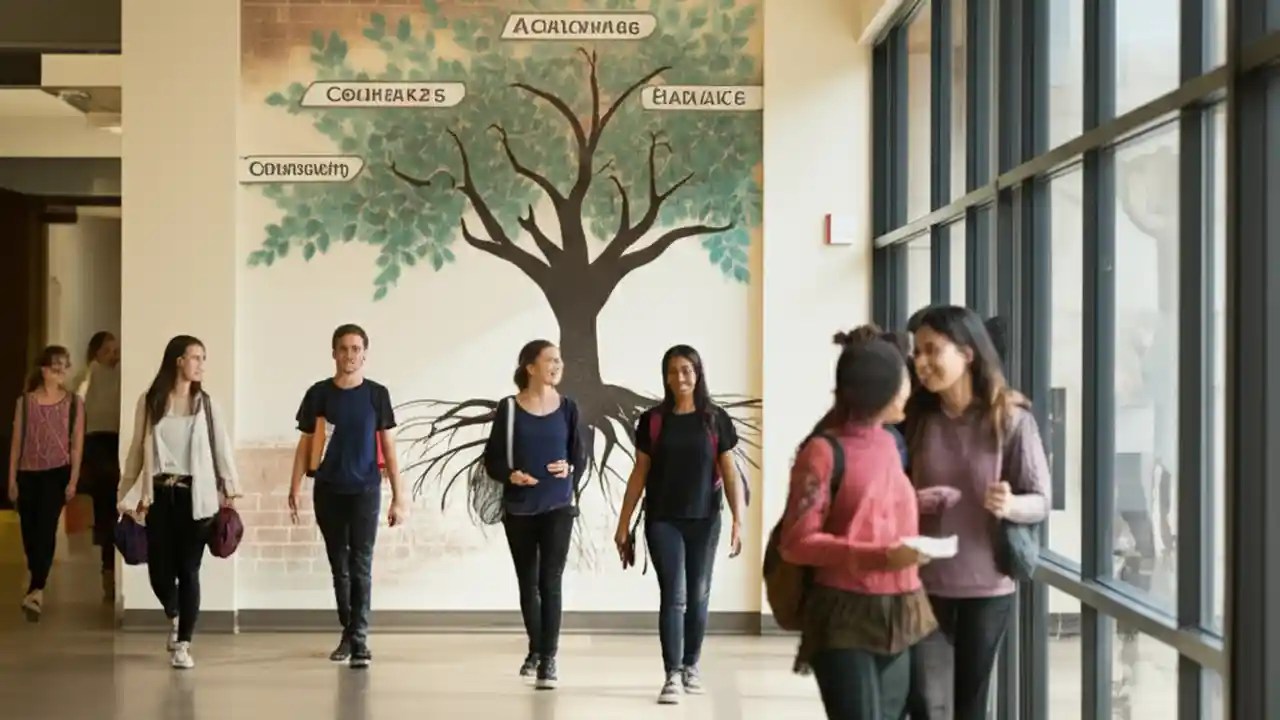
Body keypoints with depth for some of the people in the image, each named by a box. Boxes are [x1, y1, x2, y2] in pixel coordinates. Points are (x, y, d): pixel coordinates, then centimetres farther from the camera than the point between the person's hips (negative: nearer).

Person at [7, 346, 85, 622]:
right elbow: (17, 442, 4)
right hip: (28, 474, 2)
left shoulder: (73, 402, 0)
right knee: (29, 532, 7)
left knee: (46, 527, -15)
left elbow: (77, 443, 0)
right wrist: (12, 479, 2)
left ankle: (35, 591, -21)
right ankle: (38, 588, 24)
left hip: (58, 472, -2)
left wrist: (73, 480, -7)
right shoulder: (25, 402, 2)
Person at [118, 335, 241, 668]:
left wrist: (230, 491, -5)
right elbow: (137, 450, 7)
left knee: (188, 571, -2)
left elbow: (222, 449, 3)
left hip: (194, 495, 0)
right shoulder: (149, 401, 4)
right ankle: (174, 617, 34)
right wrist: (129, 496, 6)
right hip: (159, 494, 1)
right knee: (159, 570, 1)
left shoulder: (206, 404, 4)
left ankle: (183, 644, 7)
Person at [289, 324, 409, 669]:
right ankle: (347, 634, 22)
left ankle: (360, 639, -6)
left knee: (361, 566, -5)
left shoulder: (377, 394, 0)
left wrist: (399, 496, -2)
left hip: (365, 490, -2)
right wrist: (295, 490, -2)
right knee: (339, 566, 11)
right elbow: (305, 444, 6)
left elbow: (388, 447, 2)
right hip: (328, 491, 2)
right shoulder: (318, 393, 2)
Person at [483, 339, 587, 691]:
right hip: (518, 508, 1)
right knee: (527, 582, 14)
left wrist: (570, 471, -17)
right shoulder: (509, 408, -2)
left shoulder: (567, 407, 1)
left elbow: (581, 455, 5)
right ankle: (535, 650, 31)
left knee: (550, 583, -8)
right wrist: (510, 475, -20)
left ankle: (549, 659, -7)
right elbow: (492, 458, -1)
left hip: (557, 507, -1)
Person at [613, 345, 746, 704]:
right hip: (662, 520, -1)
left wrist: (738, 521, -9)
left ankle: (691, 665, 27)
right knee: (673, 596, -5)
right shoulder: (652, 420, 0)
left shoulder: (716, 419, -1)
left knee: (698, 596, 10)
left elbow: (729, 473, -1)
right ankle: (672, 675, -3)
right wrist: (623, 524, 3)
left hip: (704, 520, 1)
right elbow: (639, 474, 4)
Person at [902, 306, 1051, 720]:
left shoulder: (1011, 419, -8)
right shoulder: (916, 418, 0)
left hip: (987, 586, -1)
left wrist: (1010, 505, -26)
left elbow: (1041, 501, -6)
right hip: (924, 584, 1)